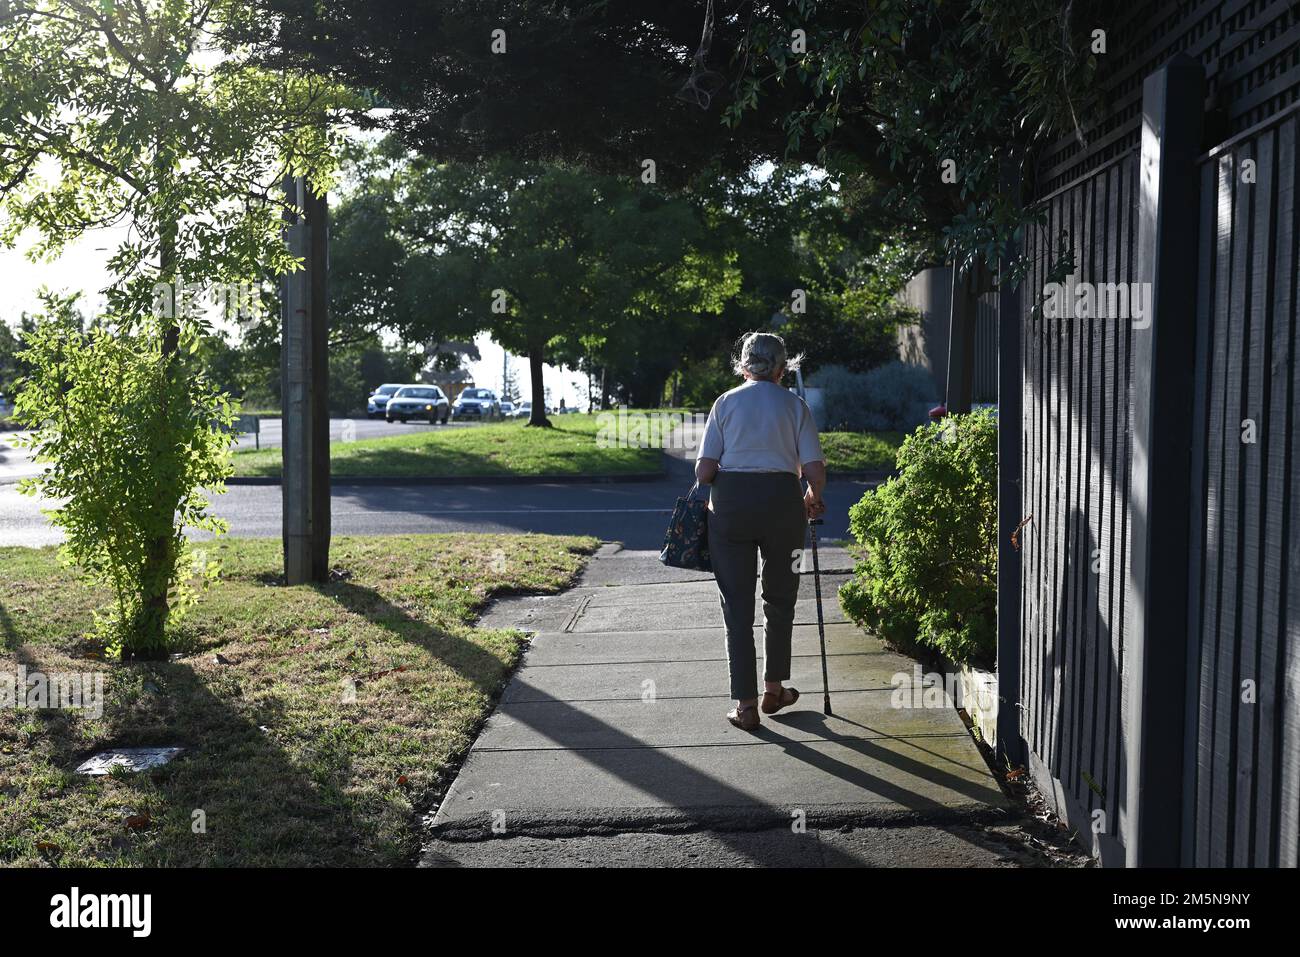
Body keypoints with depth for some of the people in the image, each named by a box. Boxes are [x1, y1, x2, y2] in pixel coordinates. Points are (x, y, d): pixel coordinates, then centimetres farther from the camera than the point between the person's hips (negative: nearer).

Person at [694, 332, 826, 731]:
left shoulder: (726, 402, 6)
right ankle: (774, 690, 31)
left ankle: (745, 704, 8)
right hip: (782, 501, 0)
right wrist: (812, 500, 20)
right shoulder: (795, 405, 5)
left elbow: (703, 471, -1)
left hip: (730, 502, 0)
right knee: (779, 601, 18)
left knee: (737, 605, 7)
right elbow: (815, 473, -1)